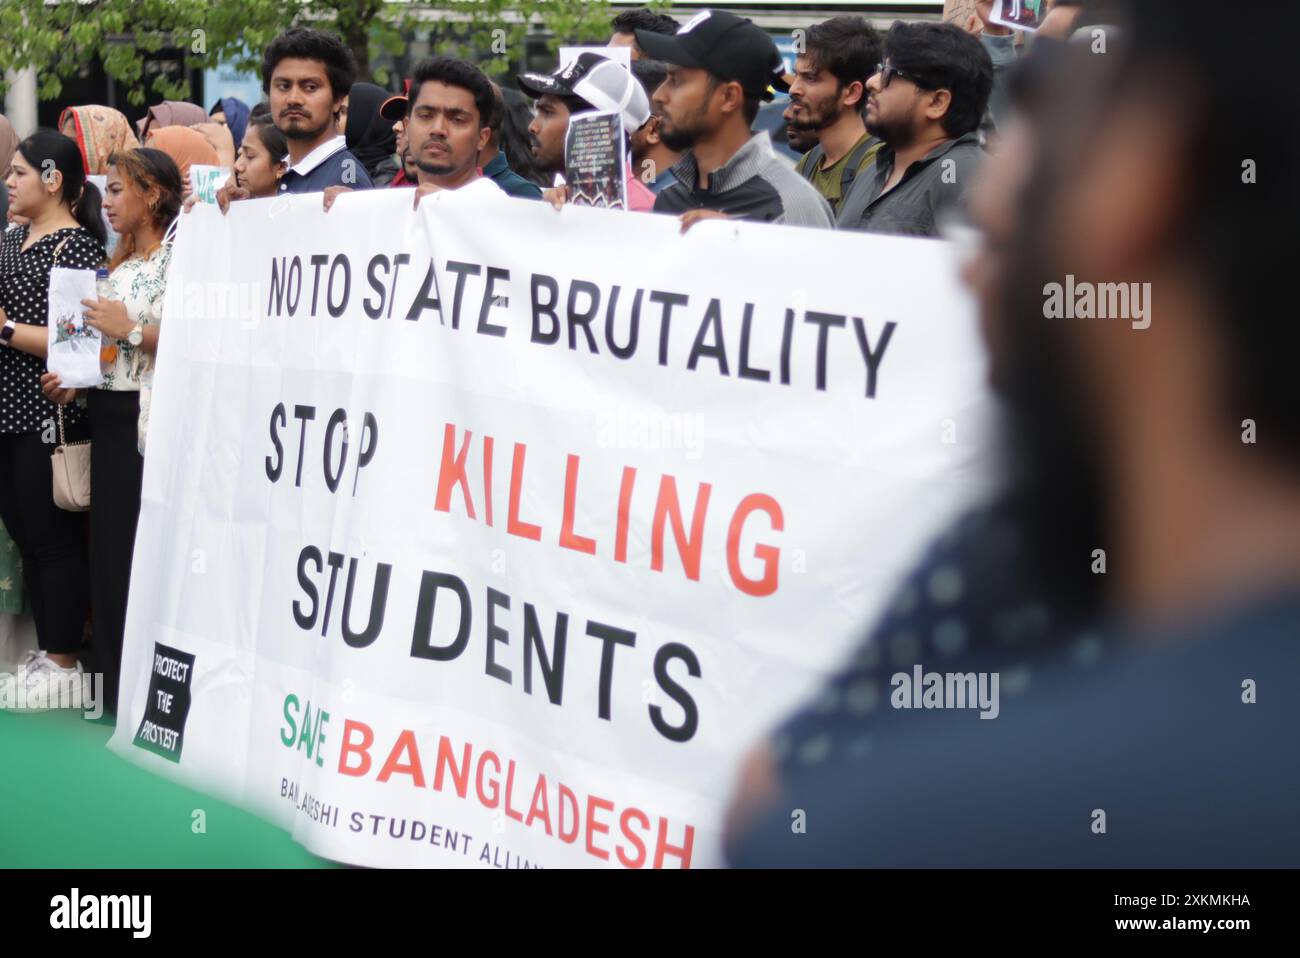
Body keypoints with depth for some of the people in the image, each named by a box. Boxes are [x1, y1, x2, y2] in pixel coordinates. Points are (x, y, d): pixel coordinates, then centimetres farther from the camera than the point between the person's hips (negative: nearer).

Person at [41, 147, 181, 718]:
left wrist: (130, 330, -20)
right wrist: (75, 383, 8)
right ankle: (116, 686, 17)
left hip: (151, 419, -9)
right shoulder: (120, 266, 18)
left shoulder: (177, 261, -10)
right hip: (109, 415, 9)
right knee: (108, 548, 10)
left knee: (143, 552, -7)